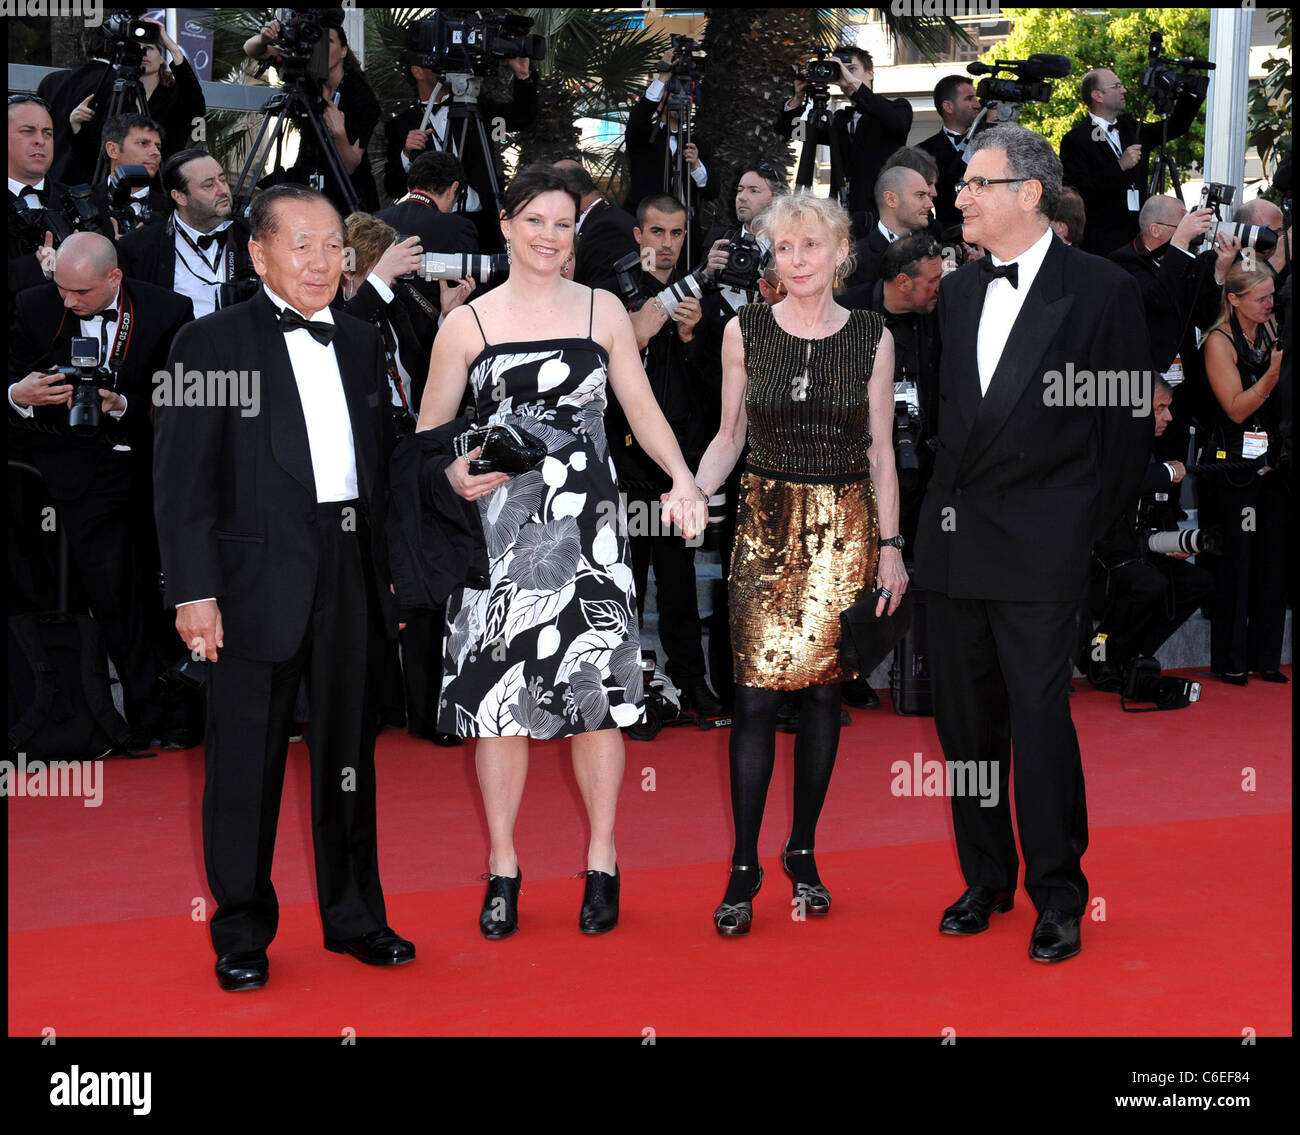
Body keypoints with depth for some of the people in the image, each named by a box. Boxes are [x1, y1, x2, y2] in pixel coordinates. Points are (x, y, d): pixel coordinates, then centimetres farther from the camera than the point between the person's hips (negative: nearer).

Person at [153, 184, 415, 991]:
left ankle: (355, 915, 27)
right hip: (260, 581, -5)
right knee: (247, 762, 4)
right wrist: (194, 591, -14)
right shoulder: (212, 343, -3)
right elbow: (182, 480, -7)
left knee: (351, 754, 14)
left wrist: (395, 574, 11)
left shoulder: (363, 344, 13)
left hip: (354, 572, 5)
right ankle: (242, 932, 17)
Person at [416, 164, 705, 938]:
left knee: (596, 690, 1)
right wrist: (456, 476, -13)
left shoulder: (603, 310, 9)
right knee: (498, 692, 0)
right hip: (500, 527, 0)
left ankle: (602, 865, 15)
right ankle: (503, 869, 14)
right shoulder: (468, 324, 6)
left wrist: (682, 476, -10)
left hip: (588, 527, 0)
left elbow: (642, 408, 7)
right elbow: (429, 433, 8)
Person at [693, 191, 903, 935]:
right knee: (756, 695, -5)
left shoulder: (872, 337, 2)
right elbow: (730, 437, 8)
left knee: (824, 690, 5)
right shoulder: (745, 331, 2)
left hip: (845, 530, 1)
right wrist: (694, 494, -9)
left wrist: (890, 545, 1)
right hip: (767, 527, 0)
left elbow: (881, 452, 5)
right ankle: (745, 866, 3)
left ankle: (803, 851, 18)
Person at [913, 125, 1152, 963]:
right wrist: (945, 498, 12)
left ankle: (1059, 896, 9)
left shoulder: (1102, 289, -3)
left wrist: (1097, 526, -1)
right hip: (952, 538, 6)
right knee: (965, 716, 9)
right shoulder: (956, 293, 13)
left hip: (1041, 546, -5)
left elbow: (1130, 421, -1)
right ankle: (986, 880, 23)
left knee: (1041, 716, -5)